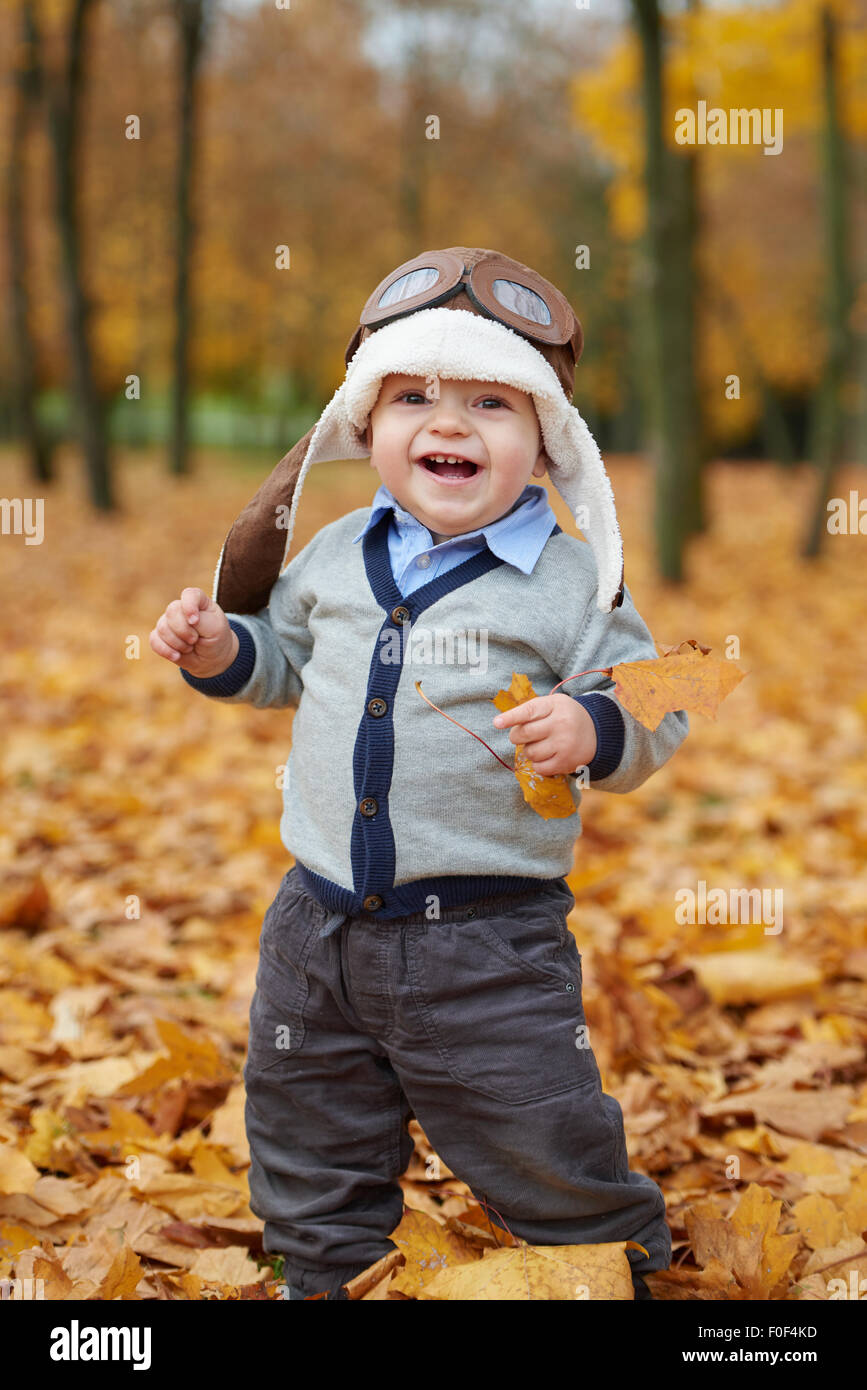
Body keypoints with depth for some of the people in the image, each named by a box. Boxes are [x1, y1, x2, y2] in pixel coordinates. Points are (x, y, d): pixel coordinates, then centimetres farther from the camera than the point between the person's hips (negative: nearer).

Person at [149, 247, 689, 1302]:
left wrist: (593, 730, -28)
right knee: (310, 1149, 21)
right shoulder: (334, 555, 5)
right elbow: (285, 658, 22)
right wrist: (217, 648, 4)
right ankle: (324, 1279, 45)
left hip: (489, 936, -5)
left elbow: (652, 722, -8)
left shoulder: (574, 581, -9)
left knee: (546, 1155, 5)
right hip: (321, 921, 5)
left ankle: (621, 1273, 33)